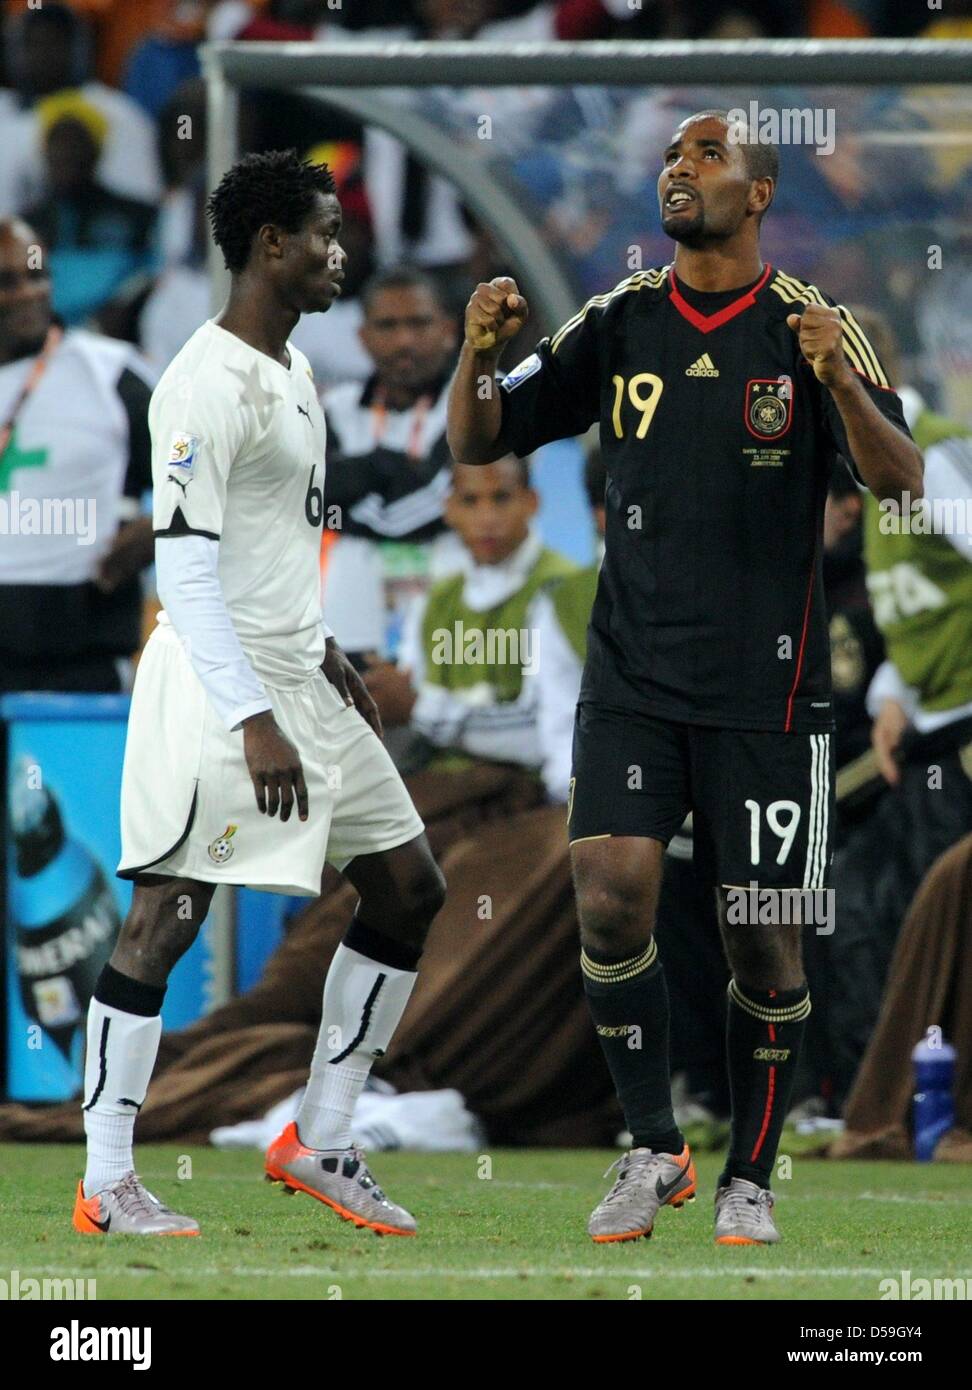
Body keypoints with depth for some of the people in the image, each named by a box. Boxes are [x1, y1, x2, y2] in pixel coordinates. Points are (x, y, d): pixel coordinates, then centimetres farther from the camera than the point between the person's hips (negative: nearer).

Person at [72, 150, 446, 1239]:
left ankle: (318, 1144, 16)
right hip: (219, 688, -10)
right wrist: (255, 720, -26)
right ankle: (105, 1186, -7)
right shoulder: (208, 386, -17)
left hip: (296, 680, 10)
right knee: (167, 912, -10)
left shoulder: (290, 371, 14)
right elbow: (185, 568, -21)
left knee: (408, 889, 10)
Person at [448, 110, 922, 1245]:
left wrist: (839, 383, -31)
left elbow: (900, 482, -12)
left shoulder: (810, 327, -2)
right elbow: (479, 446, 9)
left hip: (765, 684, -2)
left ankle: (749, 1178, 18)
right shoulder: (620, 324, 6)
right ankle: (654, 1150, 2)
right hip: (632, 673, 2)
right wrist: (478, 355, -12)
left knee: (763, 939, 2)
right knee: (611, 897, -14)